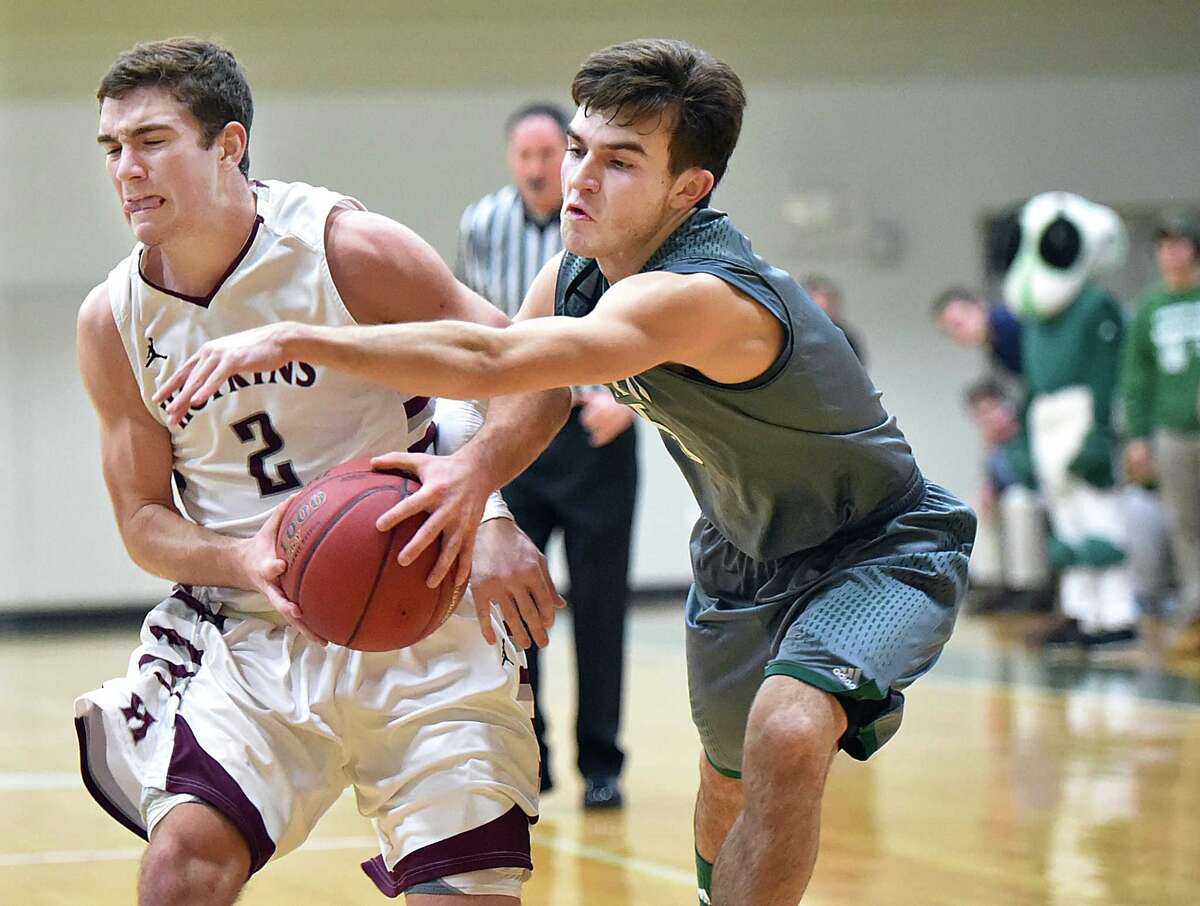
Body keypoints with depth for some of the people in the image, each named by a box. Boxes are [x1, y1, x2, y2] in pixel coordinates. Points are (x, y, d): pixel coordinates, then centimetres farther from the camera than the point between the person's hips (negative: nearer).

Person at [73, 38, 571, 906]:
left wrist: (473, 476, -31)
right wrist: (243, 560, -17)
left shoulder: (345, 245, -11)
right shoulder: (114, 322, 0)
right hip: (256, 634, 2)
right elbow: (143, 517, 6)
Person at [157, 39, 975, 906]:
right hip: (746, 551, 9)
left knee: (789, 732, -35)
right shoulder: (573, 276, -11)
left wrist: (292, 338, -51)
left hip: (881, 549, -9)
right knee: (728, 785, 23)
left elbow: (493, 360, -50)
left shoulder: (700, 297, -38)